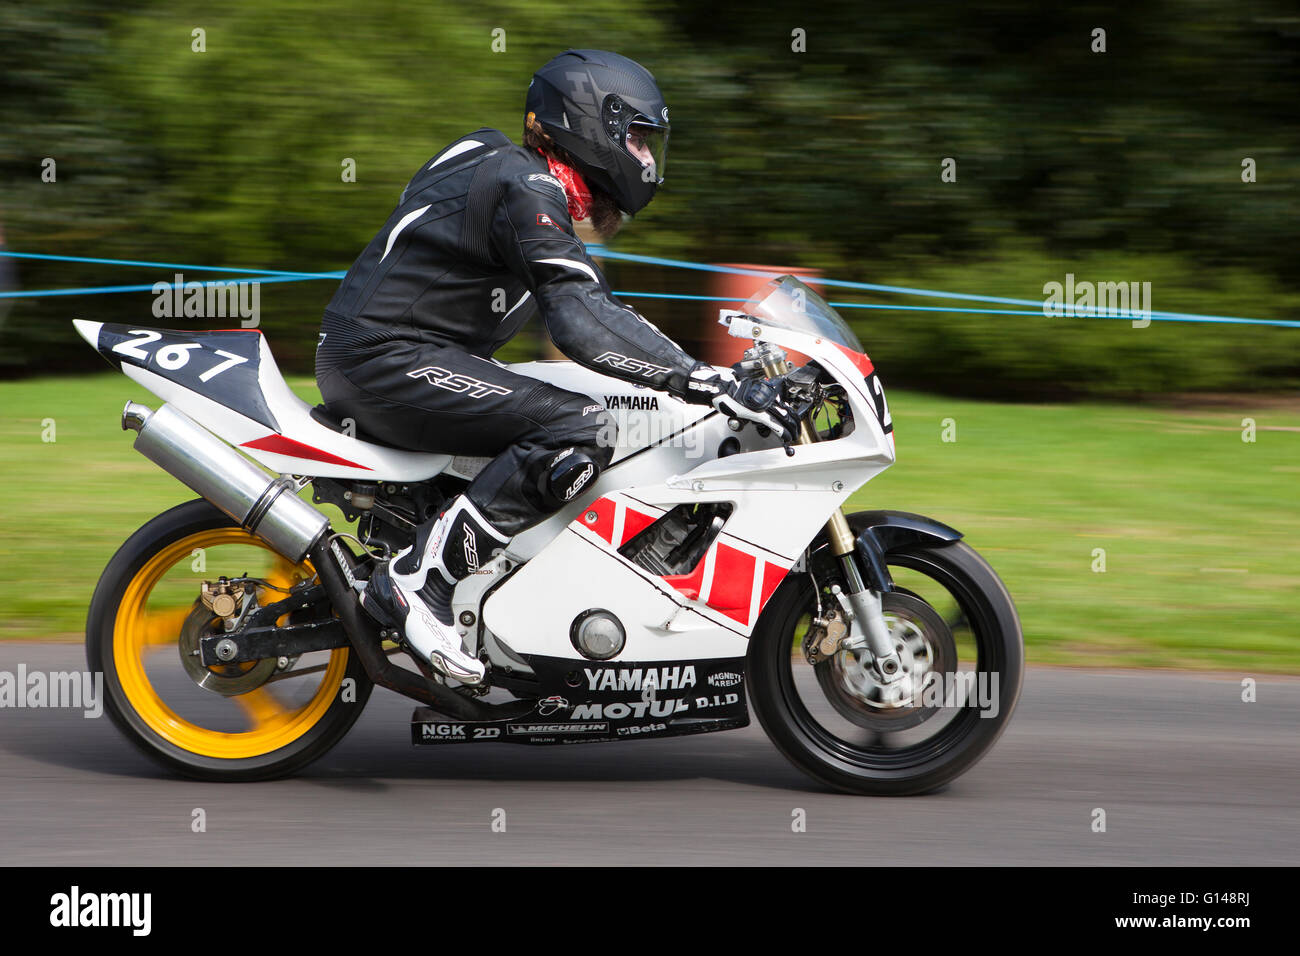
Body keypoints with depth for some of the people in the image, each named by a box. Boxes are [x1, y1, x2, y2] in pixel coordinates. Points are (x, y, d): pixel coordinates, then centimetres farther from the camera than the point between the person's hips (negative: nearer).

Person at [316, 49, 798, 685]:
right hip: (387, 360, -11)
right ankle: (420, 578, -23)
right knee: (579, 429, -23)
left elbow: (579, 300, 30)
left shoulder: (503, 166, 18)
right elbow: (583, 325, -27)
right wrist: (713, 384, -30)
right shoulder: (526, 190, -14)